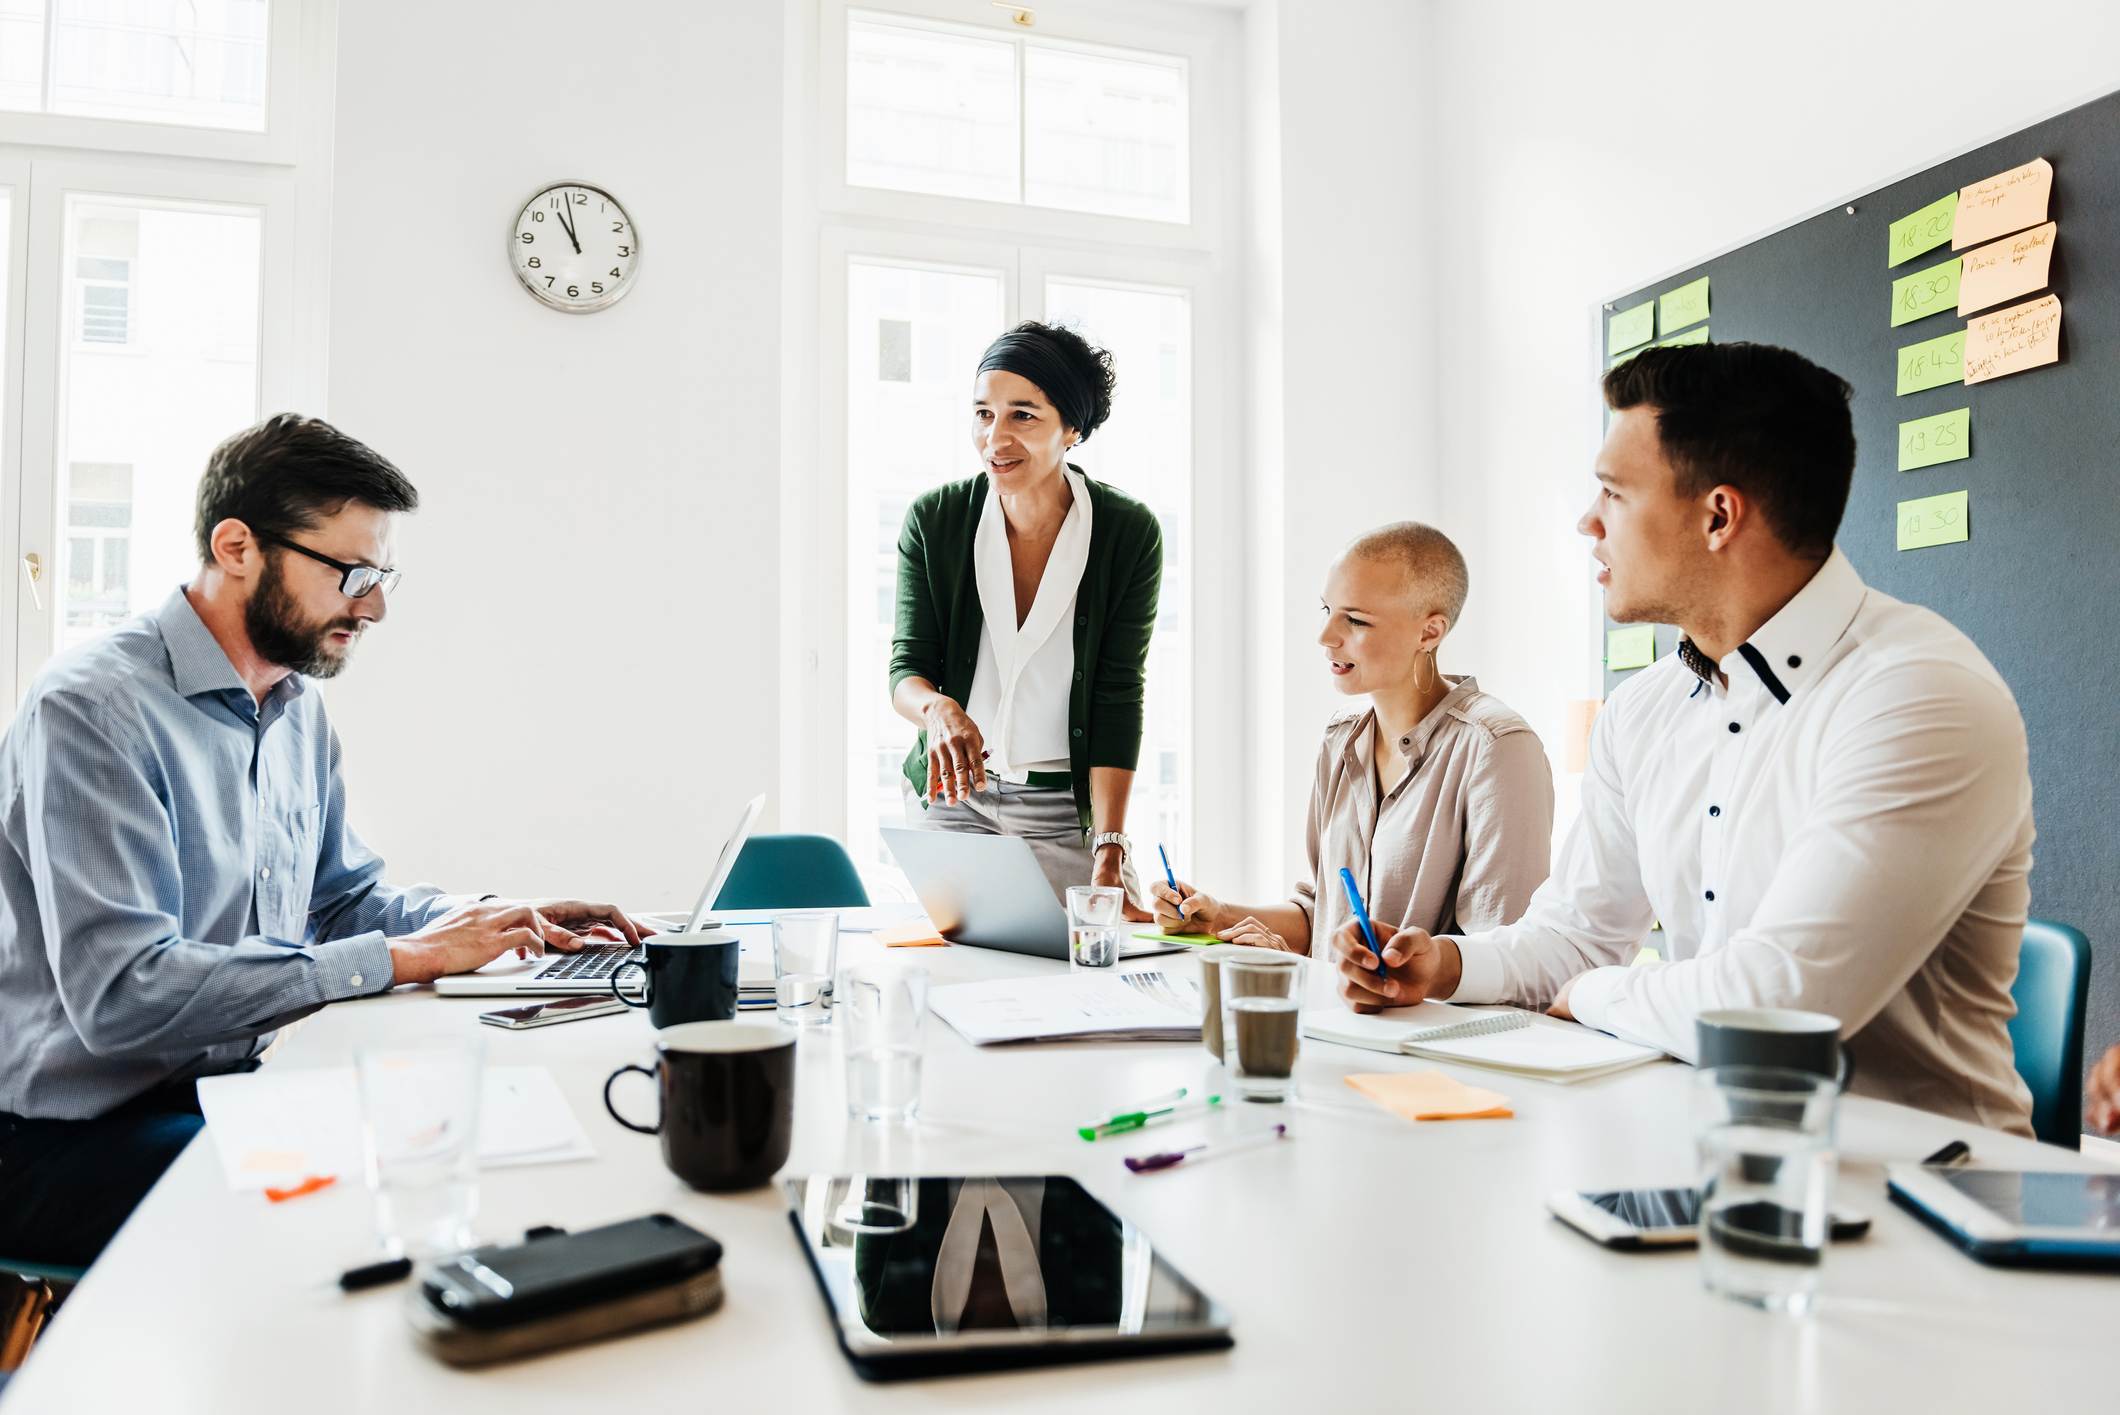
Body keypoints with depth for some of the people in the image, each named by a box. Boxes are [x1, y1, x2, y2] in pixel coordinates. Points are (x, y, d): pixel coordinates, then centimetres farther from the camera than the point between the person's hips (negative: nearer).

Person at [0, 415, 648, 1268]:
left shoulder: (298, 711, 10)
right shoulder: (94, 709, -18)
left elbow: (342, 895, 21)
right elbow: (120, 994, -27)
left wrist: (496, 920, 2)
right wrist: (400, 958, -24)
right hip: (79, 1134, -8)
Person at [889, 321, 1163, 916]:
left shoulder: (1130, 533, -9)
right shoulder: (933, 520, -6)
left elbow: (1119, 694, -11)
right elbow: (906, 668, -5)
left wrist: (1109, 851, -18)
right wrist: (938, 707, -31)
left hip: (1070, 805, -1)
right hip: (950, 797, 1)